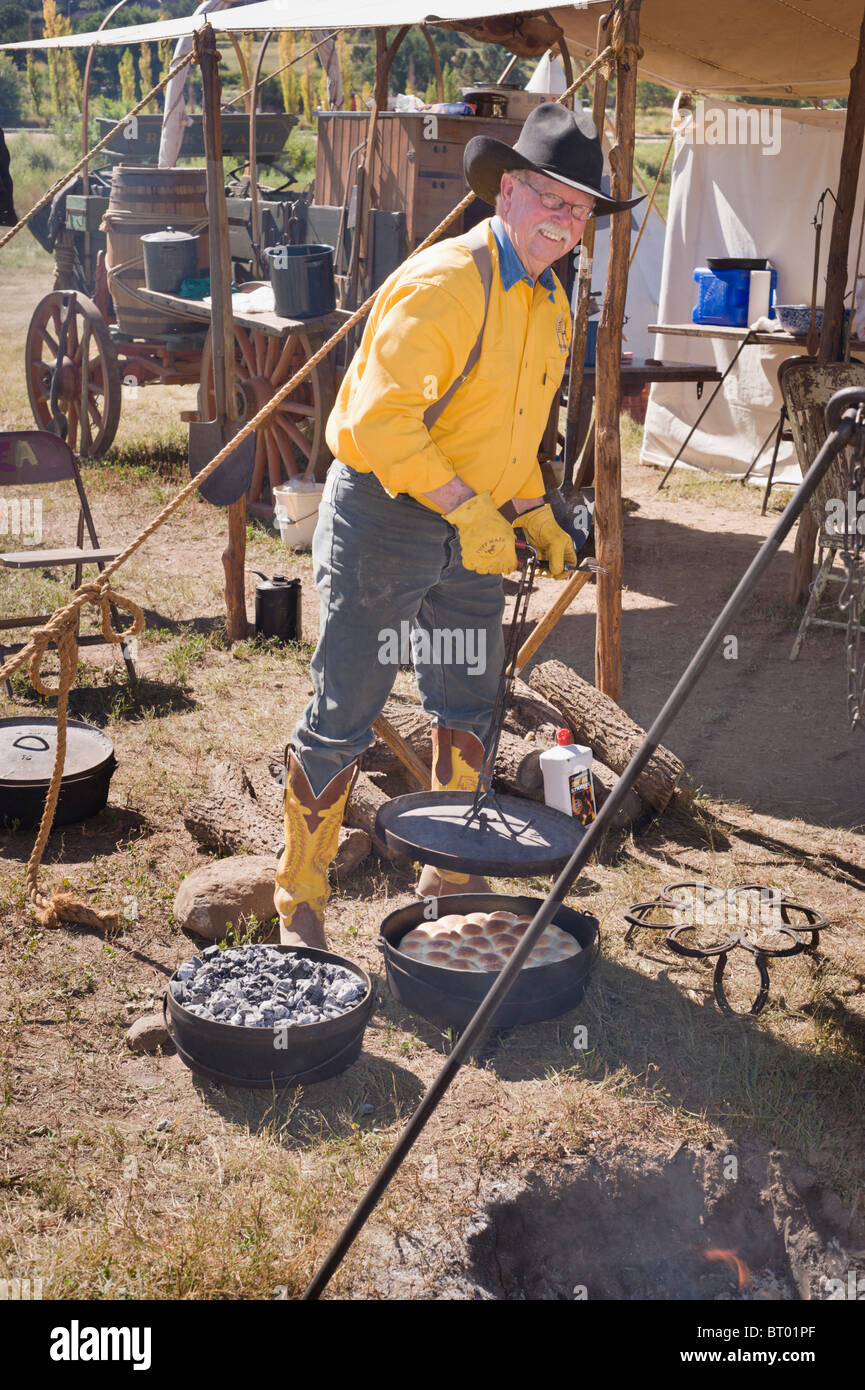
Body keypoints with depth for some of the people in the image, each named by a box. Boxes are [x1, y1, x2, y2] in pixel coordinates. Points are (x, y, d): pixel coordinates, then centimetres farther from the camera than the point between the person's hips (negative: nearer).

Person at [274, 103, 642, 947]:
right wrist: (467, 509, -26)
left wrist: (533, 514, 11)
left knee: (469, 707, 14)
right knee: (343, 718, -3)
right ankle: (298, 902, 11)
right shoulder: (440, 285, -19)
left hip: (472, 530, 8)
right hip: (383, 515, -8)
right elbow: (382, 421, -25)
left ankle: (450, 876, 32)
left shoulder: (550, 306, 11)